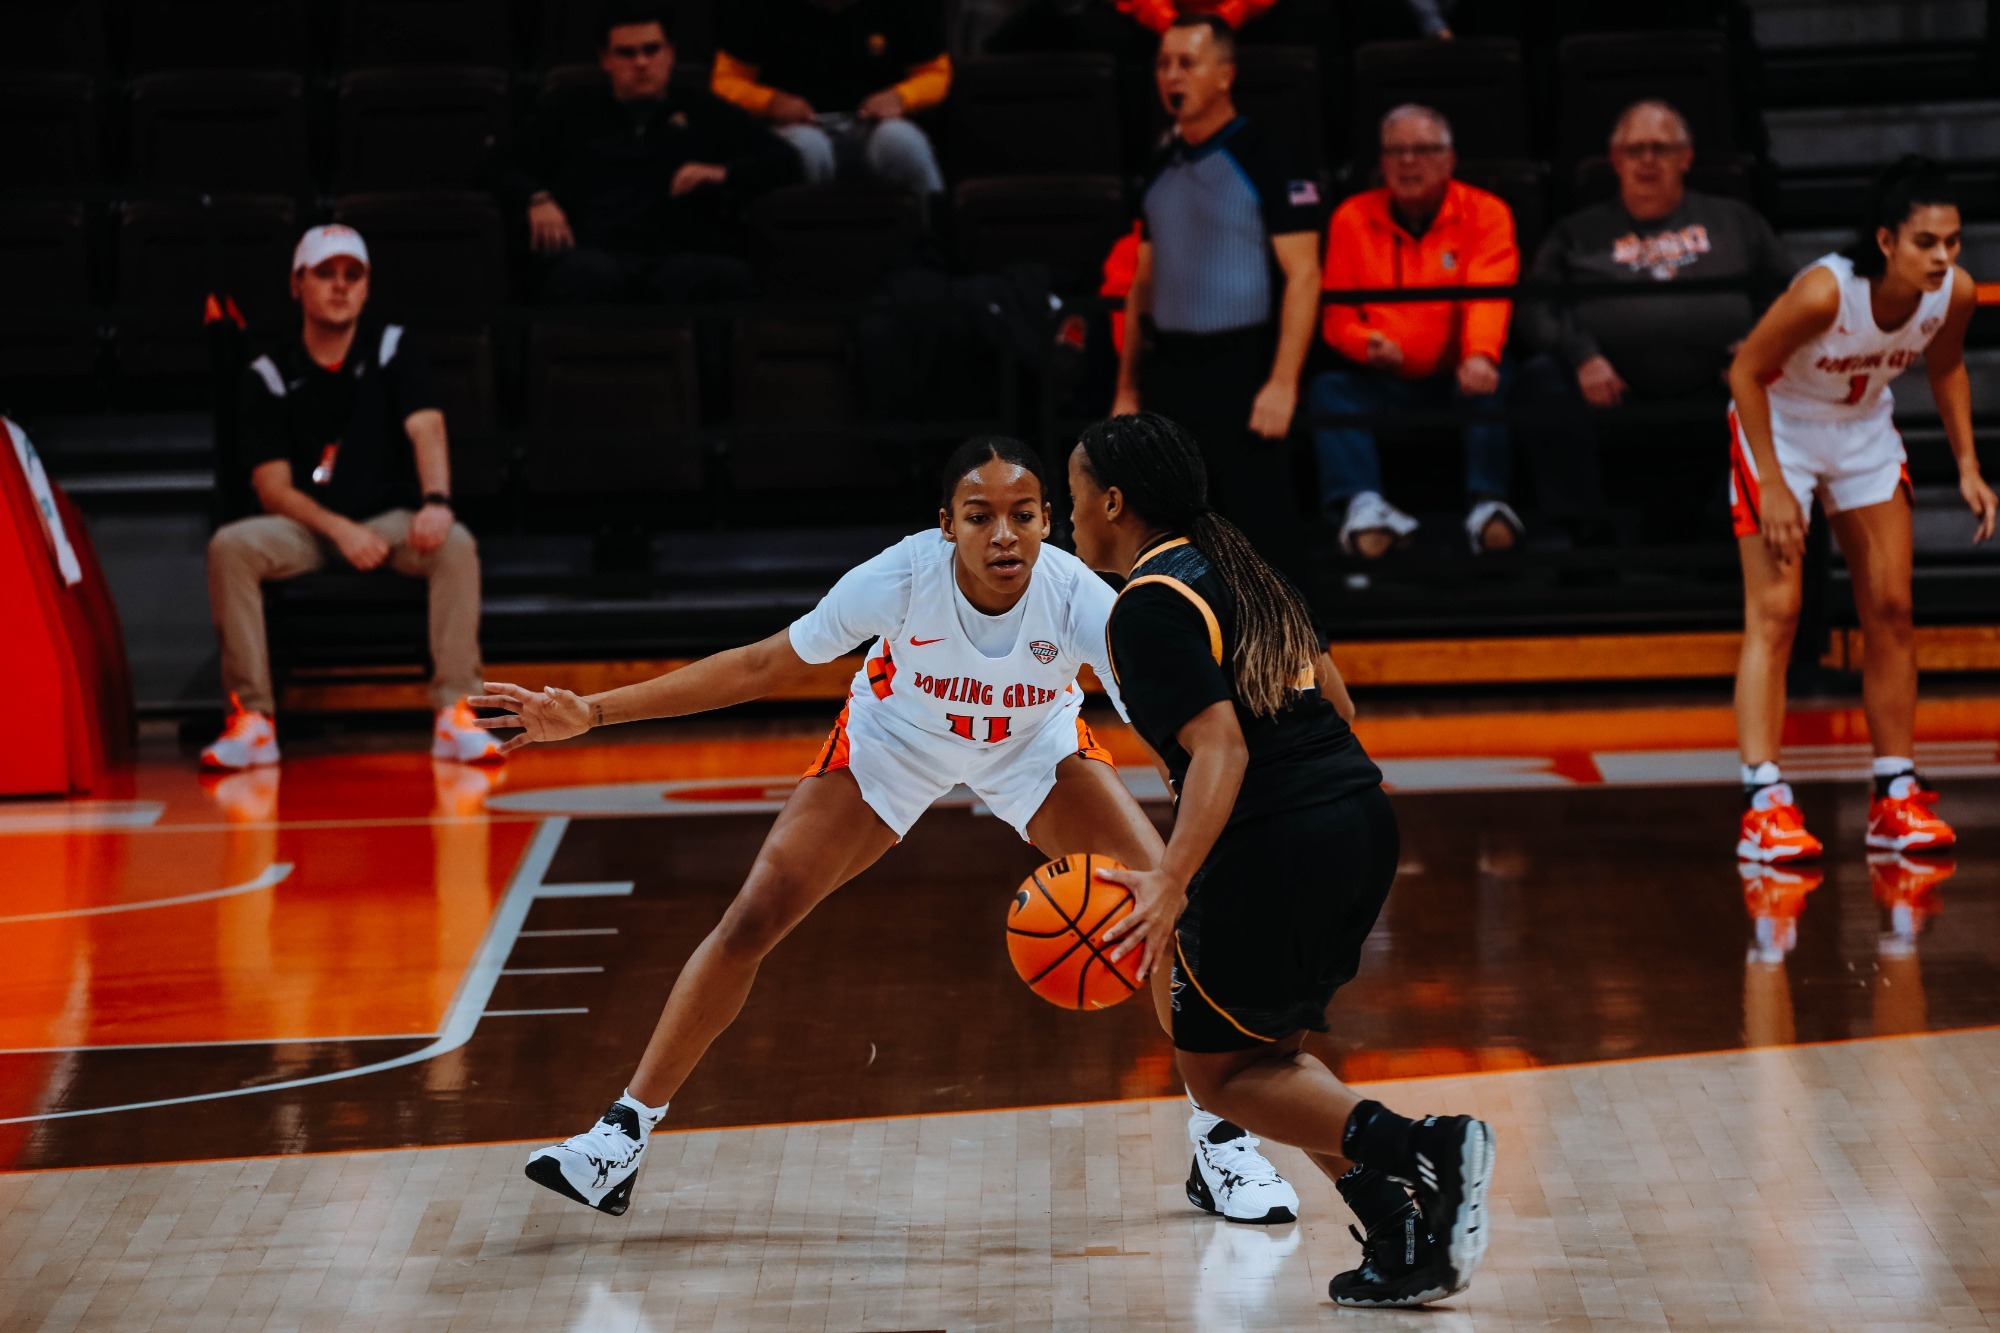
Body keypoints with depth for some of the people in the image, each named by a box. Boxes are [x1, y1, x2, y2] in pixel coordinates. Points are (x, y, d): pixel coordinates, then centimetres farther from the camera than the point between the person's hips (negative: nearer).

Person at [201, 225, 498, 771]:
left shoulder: (393, 349, 5)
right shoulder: (269, 377, 4)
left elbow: (427, 428, -11)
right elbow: (274, 489, -3)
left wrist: (436, 501, -32)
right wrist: (338, 529, -21)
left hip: (390, 520, 0)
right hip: (306, 528, 0)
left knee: (456, 544, -32)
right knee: (229, 546, -30)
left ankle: (454, 713, -31)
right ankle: (253, 719, -29)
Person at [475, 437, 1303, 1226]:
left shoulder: (1078, 599, -36)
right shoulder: (902, 579, -35)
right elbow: (764, 665, -23)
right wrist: (592, 713, -27)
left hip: (1035, 747, 1)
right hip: (892, 742, 0)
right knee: (753, 921, -10)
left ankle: (1218, 1141, 4)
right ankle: (621, 1139, 2)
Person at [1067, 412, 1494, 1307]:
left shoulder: (1150, 607, -10)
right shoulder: (1231, 569, 18)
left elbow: (1219, 747, -21)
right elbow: (1334, 701, 24)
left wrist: (1170, 883, -29)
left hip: (1278, 846, -9)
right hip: (1362, 820, 9)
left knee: (1216, 1069, 8)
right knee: (1266, 1048, 21)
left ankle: (1418, 1148, -12)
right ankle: (1406, 1242, 7)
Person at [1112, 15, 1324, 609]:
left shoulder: (1265, 160, -8)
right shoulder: (1161, 168, 13)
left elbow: (1303, 276, -12)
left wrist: (1282, 383, -19)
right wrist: (1128, 388, 14)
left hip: (1240, 368, -7)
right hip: (1168, 371, 7)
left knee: (1267, 532, -6)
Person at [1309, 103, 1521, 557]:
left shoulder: (1485, 213, 1)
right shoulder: (1352, 218, 8)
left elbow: (1488, 296, -16)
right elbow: (1336, 316, 4)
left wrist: (1480, 356, -37)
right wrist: (1366, 344, -20)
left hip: (1457, 380, -1)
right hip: (1383, 384, 1)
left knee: (1494, 379, -33)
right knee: (1330, 388, -28)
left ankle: (1486, 503, -44)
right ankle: (1360, 505, -47)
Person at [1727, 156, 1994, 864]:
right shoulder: (1825, 291, -37)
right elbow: (1746, 371, -24)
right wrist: (1773, 485, -23)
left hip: (1865, 428, 5)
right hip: (1779, 427, -5)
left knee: (1890, 610, 4)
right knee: (1775, 614, -11)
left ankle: (1896, 797, 11)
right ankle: (1763, 806, -14)